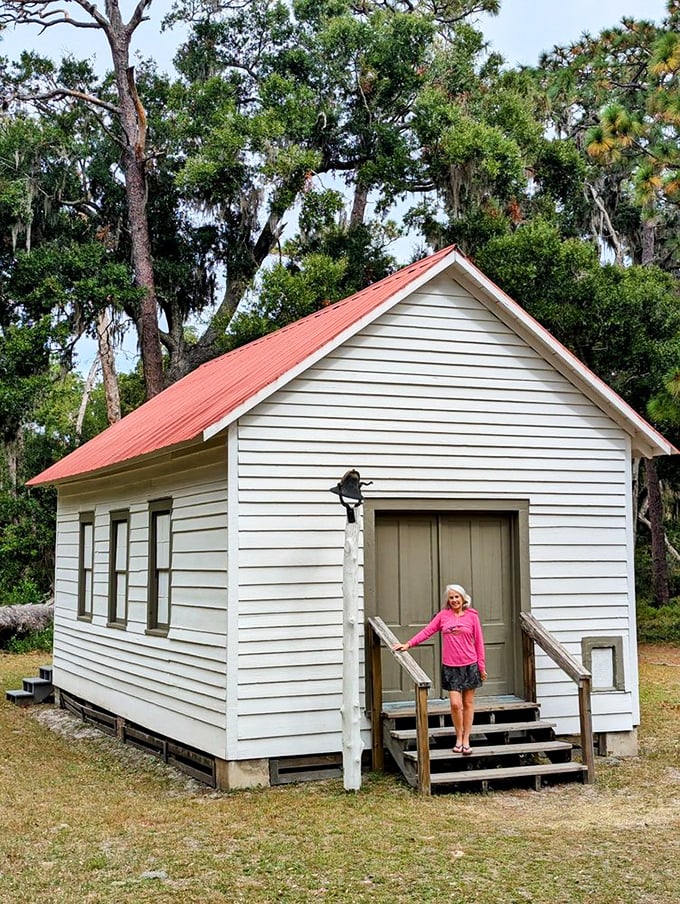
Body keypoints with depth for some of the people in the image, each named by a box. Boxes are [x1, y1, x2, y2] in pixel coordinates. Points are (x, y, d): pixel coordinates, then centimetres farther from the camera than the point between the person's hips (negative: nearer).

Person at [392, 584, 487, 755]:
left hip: (469, 665, 0)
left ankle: (466, 740, 15)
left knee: (468, 704, 6)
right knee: (455, 704, -6)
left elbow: (479, 641, 2)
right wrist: (408, 644, -6)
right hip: (450, 666, 0)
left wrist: (482, 666, 1)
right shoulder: (443, 615, 3)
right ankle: (458, 738, 13)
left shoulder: (472, 616, 0)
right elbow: (427, 631, 3)